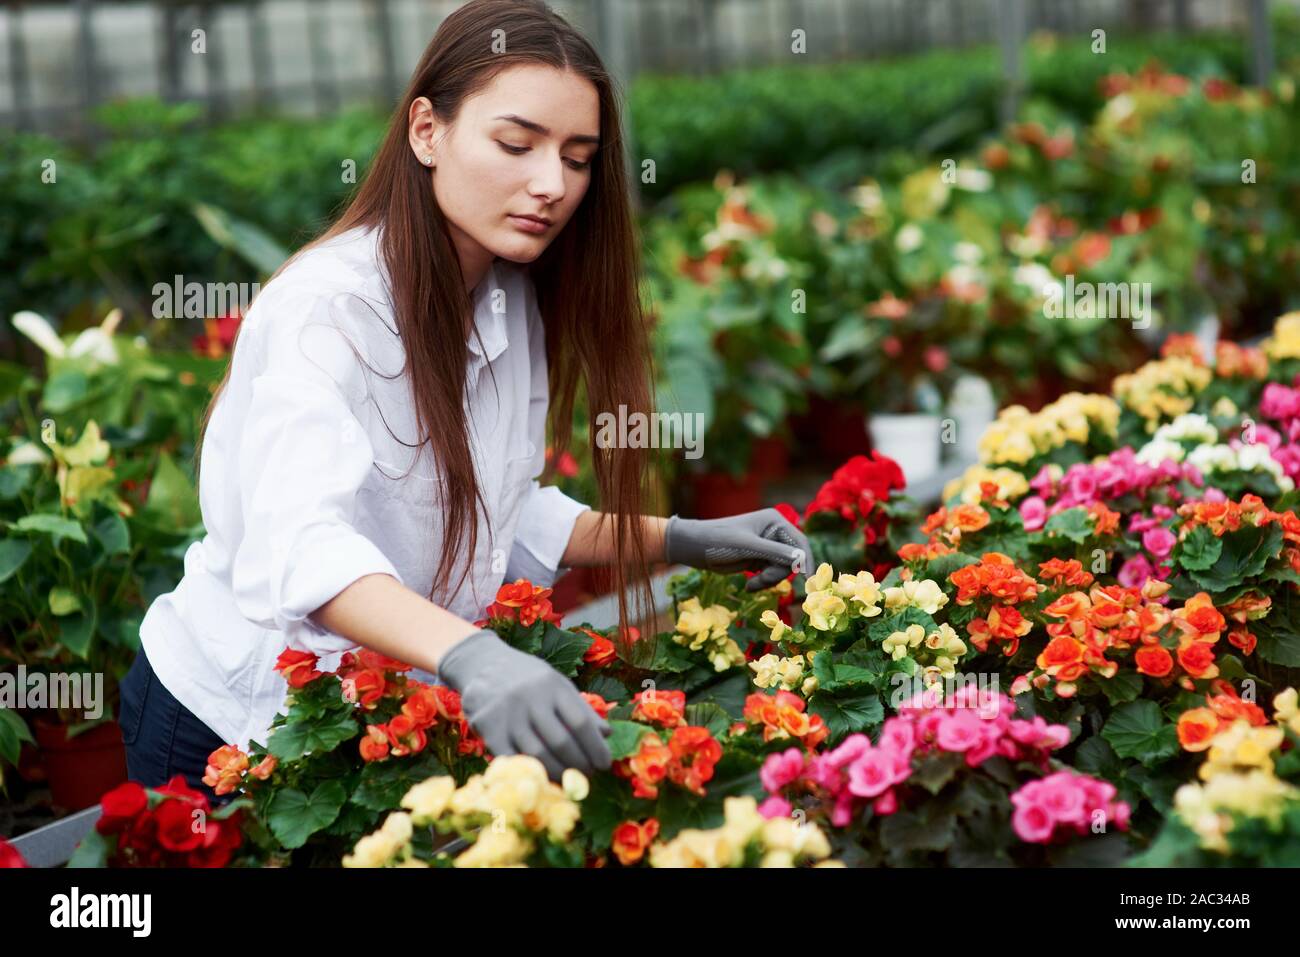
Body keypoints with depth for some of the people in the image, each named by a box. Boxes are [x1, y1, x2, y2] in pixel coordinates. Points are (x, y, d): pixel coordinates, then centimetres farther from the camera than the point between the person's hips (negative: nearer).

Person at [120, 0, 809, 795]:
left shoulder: (514, 304, -2)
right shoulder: (328, 305, -27)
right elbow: (299, 548, -43)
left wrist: (684, 540, -3)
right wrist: (470, 657, -60)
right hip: (232, 724, -7)